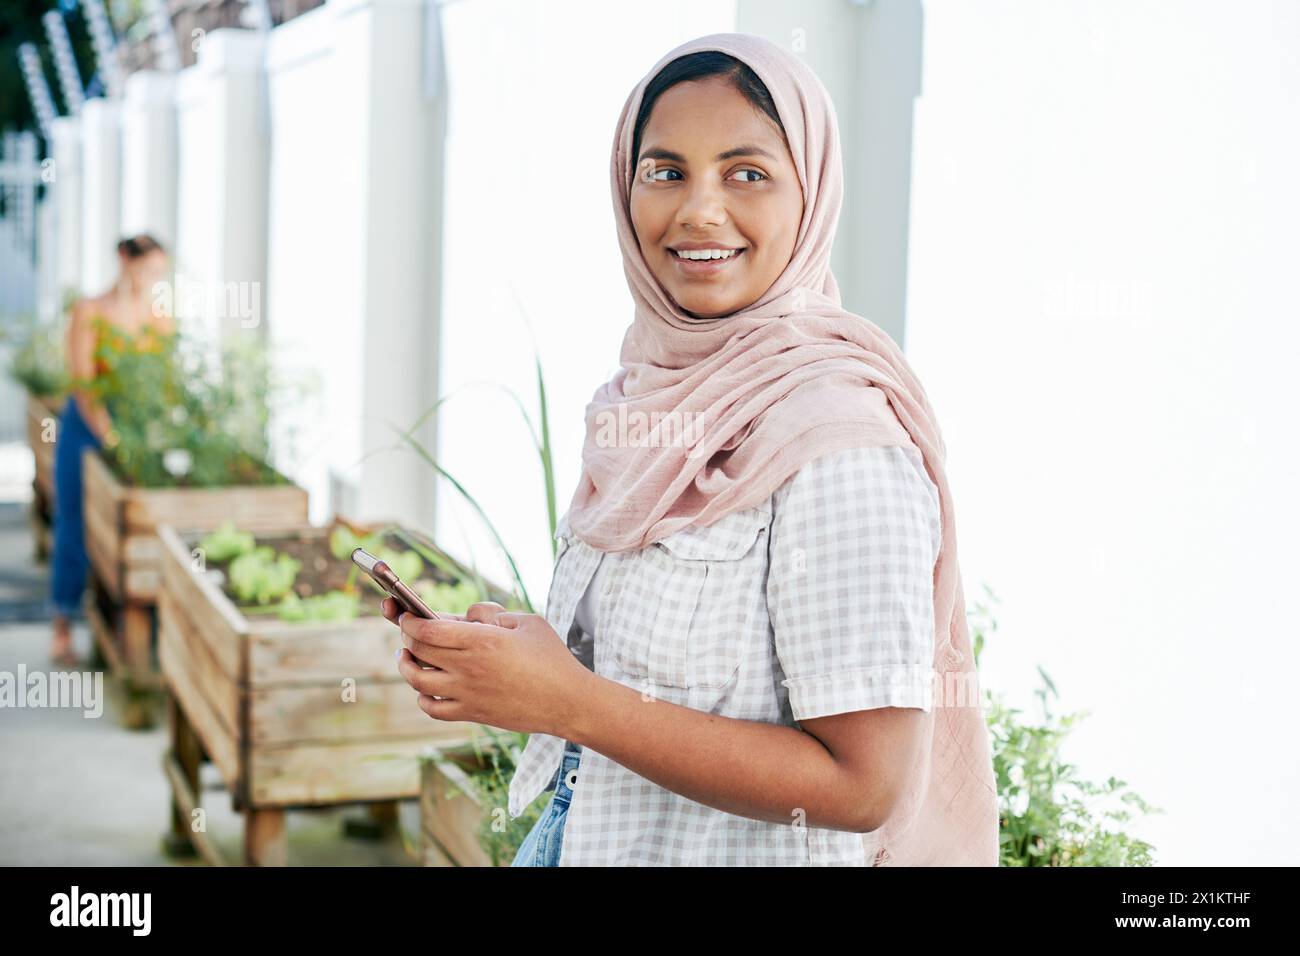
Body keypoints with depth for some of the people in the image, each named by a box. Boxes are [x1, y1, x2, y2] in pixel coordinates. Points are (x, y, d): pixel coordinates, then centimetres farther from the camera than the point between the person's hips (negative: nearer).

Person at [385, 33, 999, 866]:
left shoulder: (837, 438, -22)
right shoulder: (653, 389, 1)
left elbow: (862, 784, -24)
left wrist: (568, 700, -25)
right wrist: (504, 647, -5)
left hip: (744, 853, -7)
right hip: (584, 835, 7)